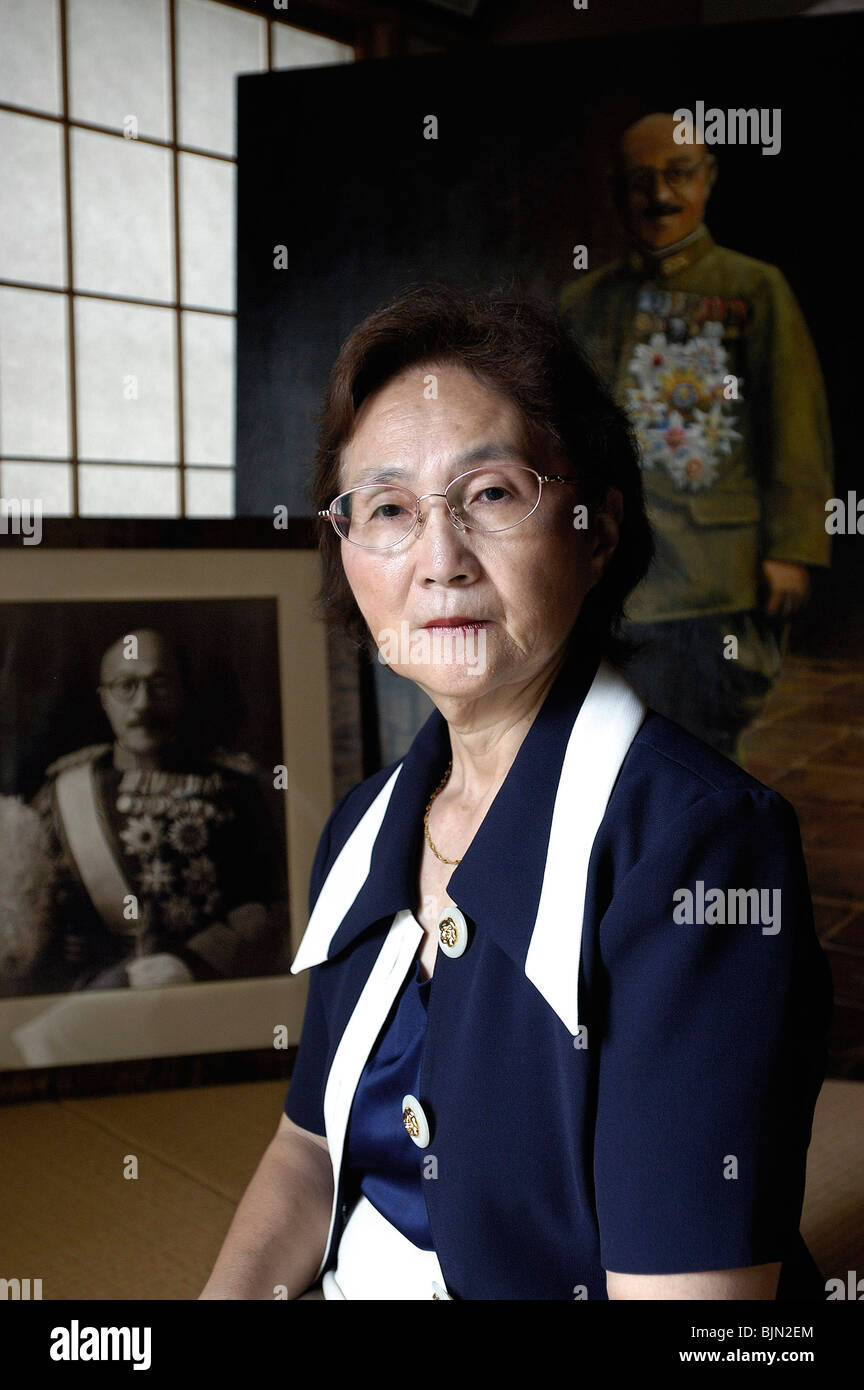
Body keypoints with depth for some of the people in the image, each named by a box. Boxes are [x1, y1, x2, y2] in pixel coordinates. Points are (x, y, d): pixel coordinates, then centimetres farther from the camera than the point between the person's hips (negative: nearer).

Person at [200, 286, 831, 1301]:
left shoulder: (698, 842, -21)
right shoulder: (362, 830, 2)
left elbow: (688, 1284, -23)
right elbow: (312, 1149, 9)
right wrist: (226, 1296, -8)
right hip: (349, 1285, 5)